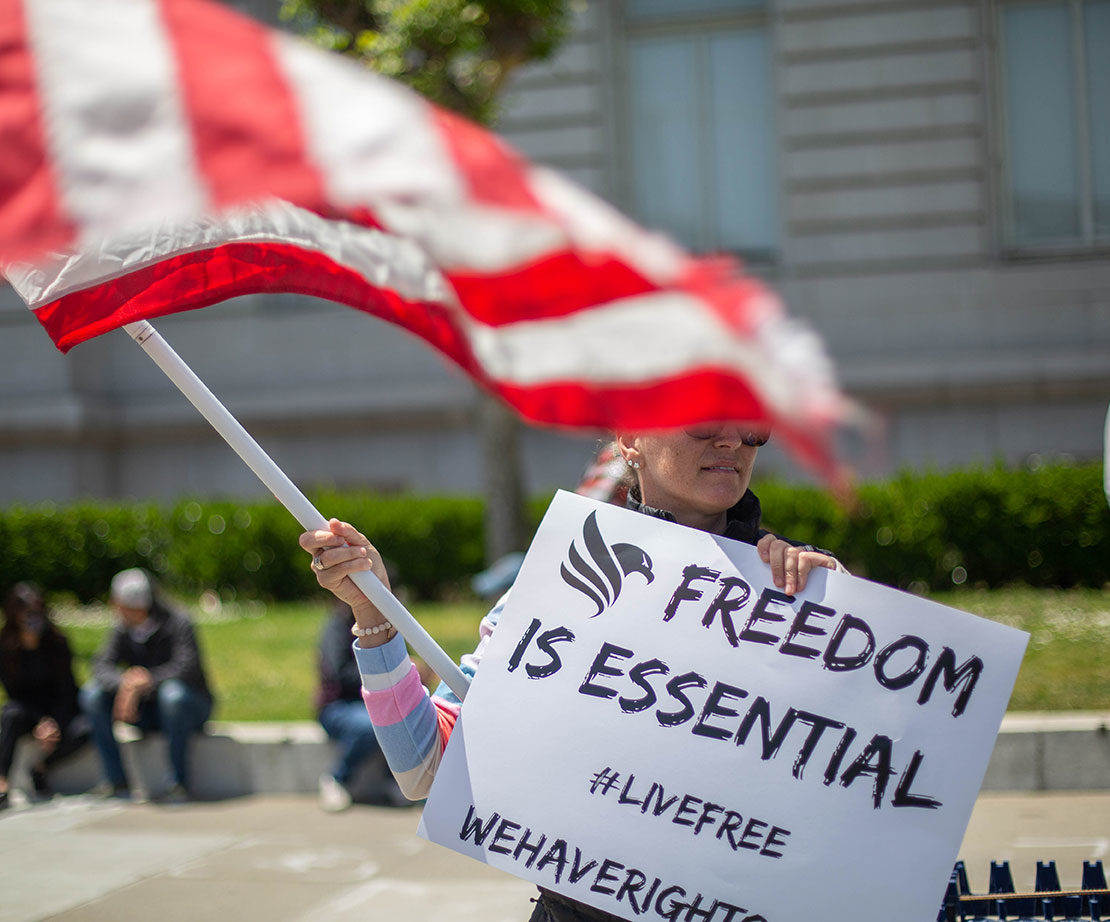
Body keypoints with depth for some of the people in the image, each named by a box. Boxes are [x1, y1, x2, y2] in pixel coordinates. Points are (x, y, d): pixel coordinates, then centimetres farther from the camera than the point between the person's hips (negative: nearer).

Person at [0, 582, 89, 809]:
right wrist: (41, 724, -22)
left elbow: (66, 688, -8)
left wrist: (53, 723, -22)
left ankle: (40, 767, -7)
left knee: (82, 730, -30)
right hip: (27, 708, 0)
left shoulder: (57, 642, -11)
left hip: (59, 707, 0)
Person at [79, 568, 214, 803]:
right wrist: (125, 684, -36)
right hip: (146, 710, 5)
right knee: (92, 694, -15)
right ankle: (117, 781, -12)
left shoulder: (178, 624, -18)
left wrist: (144, 682, -38)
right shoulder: (123, 630, -3)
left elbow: (185, 668, -30)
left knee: (173, 693, -39)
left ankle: (179, 782, -26)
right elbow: (101, 665, -15)